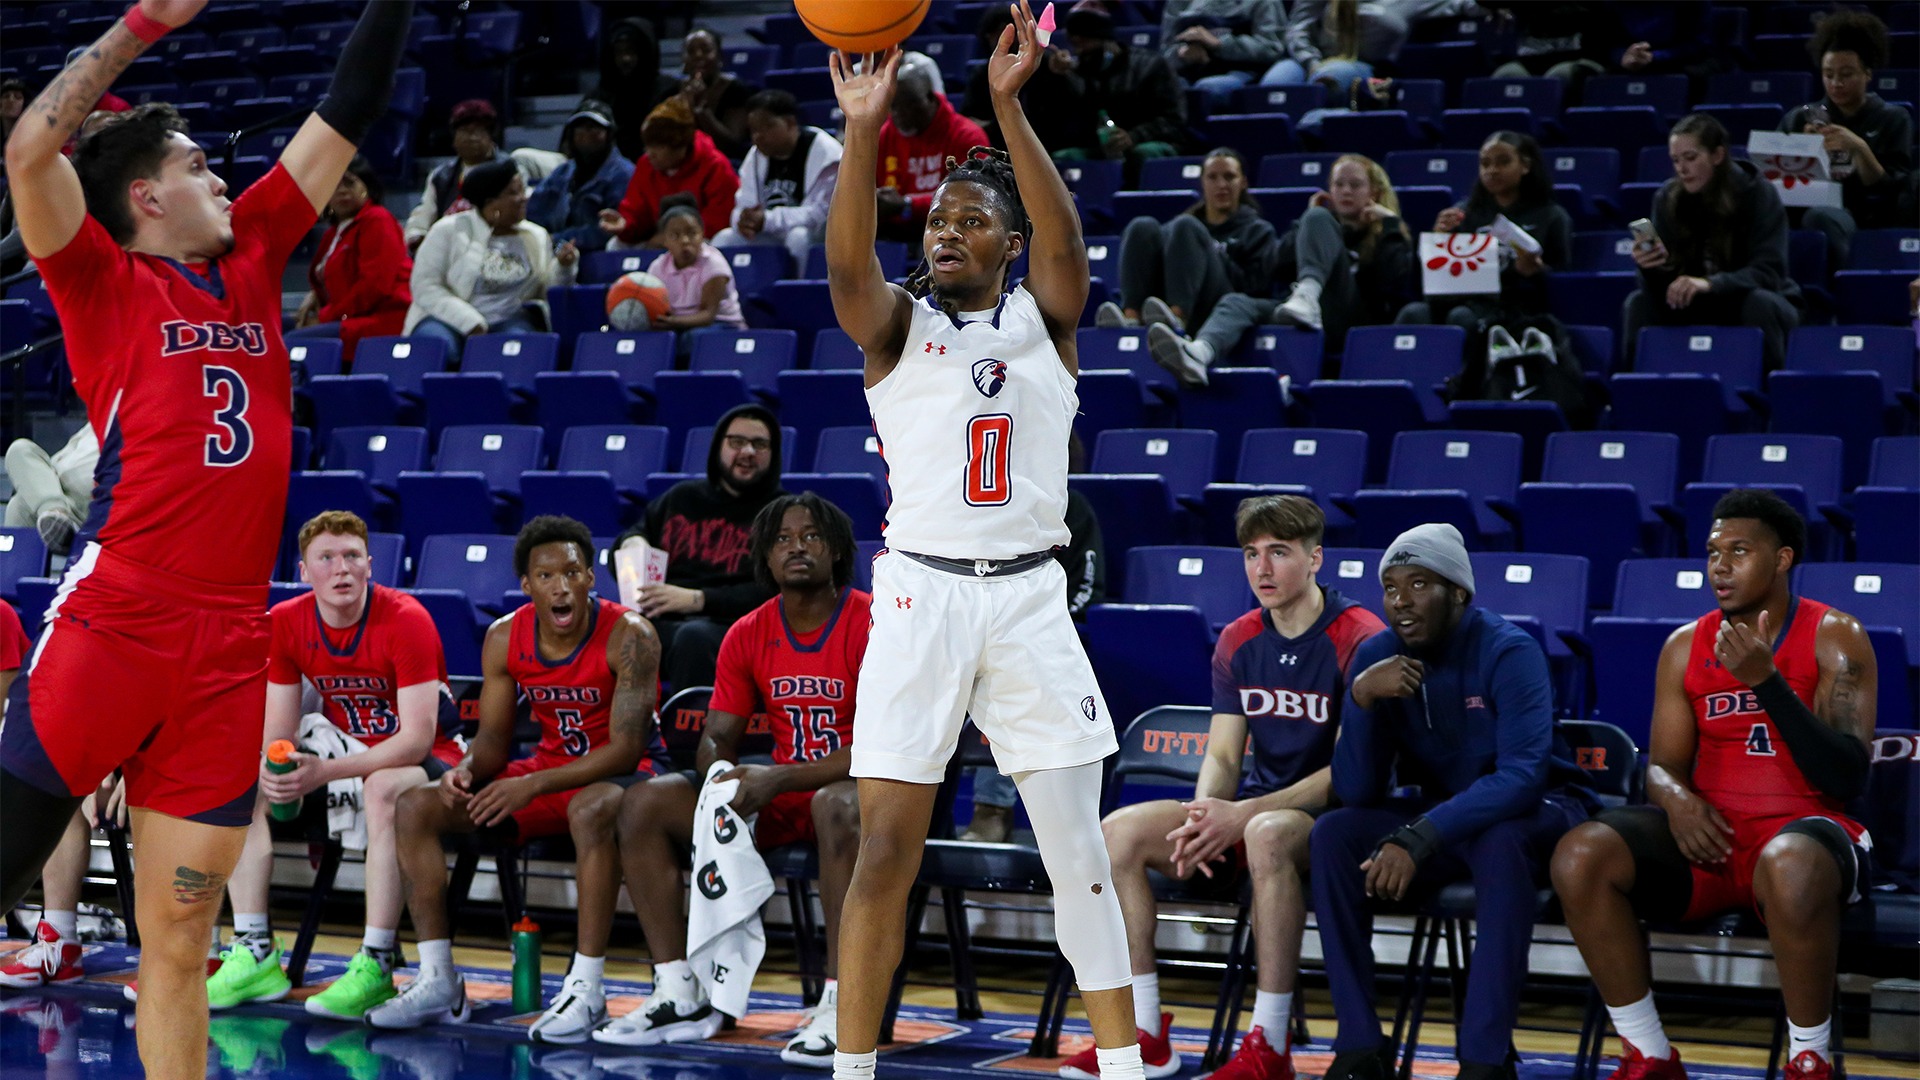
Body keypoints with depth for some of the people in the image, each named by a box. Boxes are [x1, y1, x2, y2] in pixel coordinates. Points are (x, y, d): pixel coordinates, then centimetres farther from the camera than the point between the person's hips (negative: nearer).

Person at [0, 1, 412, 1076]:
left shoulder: (250, 261, 19)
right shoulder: (108, 283, 4)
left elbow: (347, 116, 23)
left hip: (229, 646, 5)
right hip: (114, 621, -5)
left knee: (181, 937, 7)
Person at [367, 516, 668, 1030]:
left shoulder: (629, 636, -21)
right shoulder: (505, 638, -4)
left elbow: (626, 749, -25)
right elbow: (493, 738, 4)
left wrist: (533, 785, -33)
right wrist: (466, 770, -21)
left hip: (625, 773, -6)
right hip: (551, 763, 6)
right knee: (415, 806, -8)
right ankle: (438, 983, -9)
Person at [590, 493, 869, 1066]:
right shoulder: (748, 634, 5)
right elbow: (717, 739, 7)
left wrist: (778, 779, -26)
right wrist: (723, 779, -18)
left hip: (856, 788, -6)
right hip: (780, 797, 6)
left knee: (839, 805, -42)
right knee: (643, 804, -9)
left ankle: (841, 1008, -38)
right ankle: (680, 996, -10)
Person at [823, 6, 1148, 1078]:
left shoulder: (1043, 317, 10)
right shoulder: (899, 322, 9)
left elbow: (1067, 240, -11)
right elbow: (849, 266, -13)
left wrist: (1009, 105, -23)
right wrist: (865, 131, -28)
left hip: (1030, 596, 1)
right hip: (920, 594, -1)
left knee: (1079, 849, 1)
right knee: (886, 848, -4)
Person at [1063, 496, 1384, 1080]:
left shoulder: (1359, 639, -13)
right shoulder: (1238, 642, 8)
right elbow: (1222, 755, 7)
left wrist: (1242, 816, -26)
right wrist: (1203, 815, -18)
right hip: (1254, 809, 7)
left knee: (1268, 834, -41)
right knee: (1119, 832, -14)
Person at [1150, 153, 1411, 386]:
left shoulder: (1384, 234, 23)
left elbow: (1397, 287, -1)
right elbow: (1277, 272, 14)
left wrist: (1390, 224, 4)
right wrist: (1306, 220, 16)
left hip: (1353, 324, -4)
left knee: (1318, 220, -15)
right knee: (1236, 302, -25)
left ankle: (1308, 298, -40)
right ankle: (1197, 355, -59)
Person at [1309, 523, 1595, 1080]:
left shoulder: (1508, 652, -21)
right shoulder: (1377, 656, -7)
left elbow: (1522, 776, -32)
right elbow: (1357, 793, -11)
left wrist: (1418, 838, -42)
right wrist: (1362, 697, -27)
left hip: (1533, 813, -5)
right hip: (1437, 810, 5)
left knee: (1497, 842, -38)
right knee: (1332, 834, -20)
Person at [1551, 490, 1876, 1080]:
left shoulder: (1835, 637, -3)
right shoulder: (1686, 645, 10)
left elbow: (1848, 778, -13)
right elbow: (1662, 763, 10)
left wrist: (1765, 680, -22)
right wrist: (1676, 799, -16)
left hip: (1804, 828, -4)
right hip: (1710, 833, 4)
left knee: (1792, 867, -42)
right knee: (1580, 855, -22)